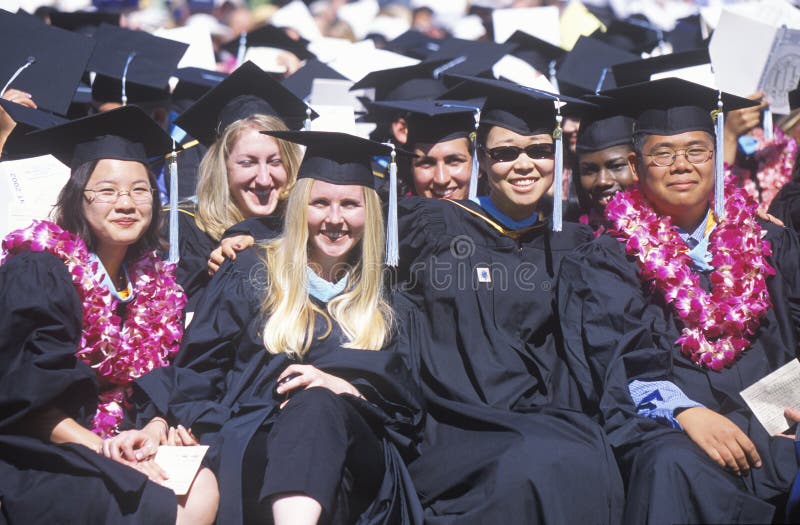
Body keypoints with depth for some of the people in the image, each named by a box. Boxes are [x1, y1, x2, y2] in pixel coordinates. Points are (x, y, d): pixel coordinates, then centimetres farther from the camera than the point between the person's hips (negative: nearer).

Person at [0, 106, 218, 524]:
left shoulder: (153, 280, 7)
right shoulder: (39, 273, -12)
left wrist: (156, 424, -11)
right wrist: (106, 452, -21)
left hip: (108, 445, 7)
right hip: (34, 456, -6)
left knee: (203, 488, -22)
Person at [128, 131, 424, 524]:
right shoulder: (252, 274, 15)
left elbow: (407, 405, 11)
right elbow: (196, 376, 10)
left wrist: (346, 388, -10)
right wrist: (200, 441, -10)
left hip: (354, 454, 1)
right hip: (252, 444, -1)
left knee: (319, 405, -37)